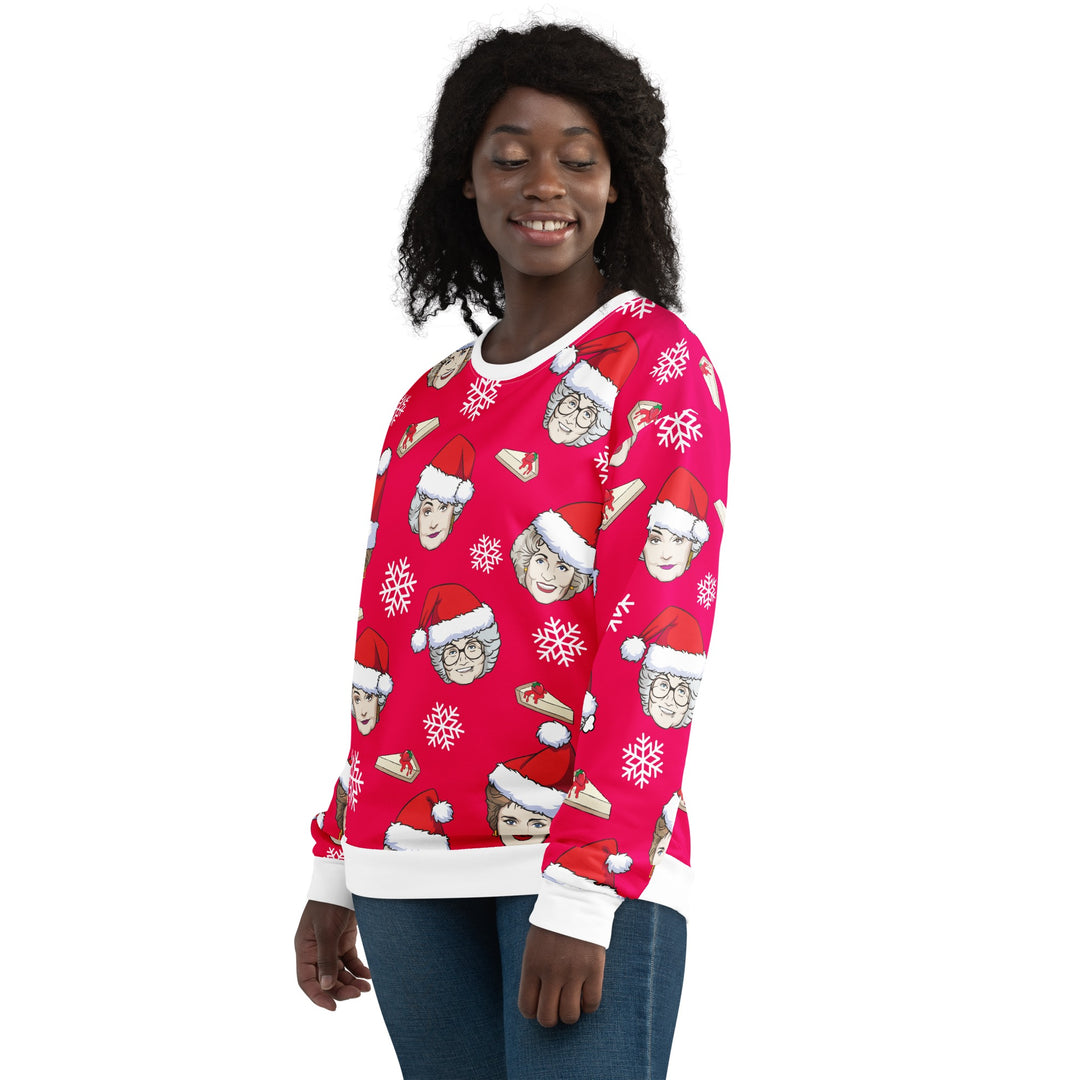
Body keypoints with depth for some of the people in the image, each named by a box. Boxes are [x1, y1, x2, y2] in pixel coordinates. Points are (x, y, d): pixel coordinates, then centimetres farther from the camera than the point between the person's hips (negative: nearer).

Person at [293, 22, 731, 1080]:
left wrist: (583, 891, -19)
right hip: (416, 867, 6)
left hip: (590, 856, -6)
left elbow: (659, 634, -11)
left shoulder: (660, 366, -2)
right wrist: (334, 871, 17)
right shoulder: (435, 403, 17)